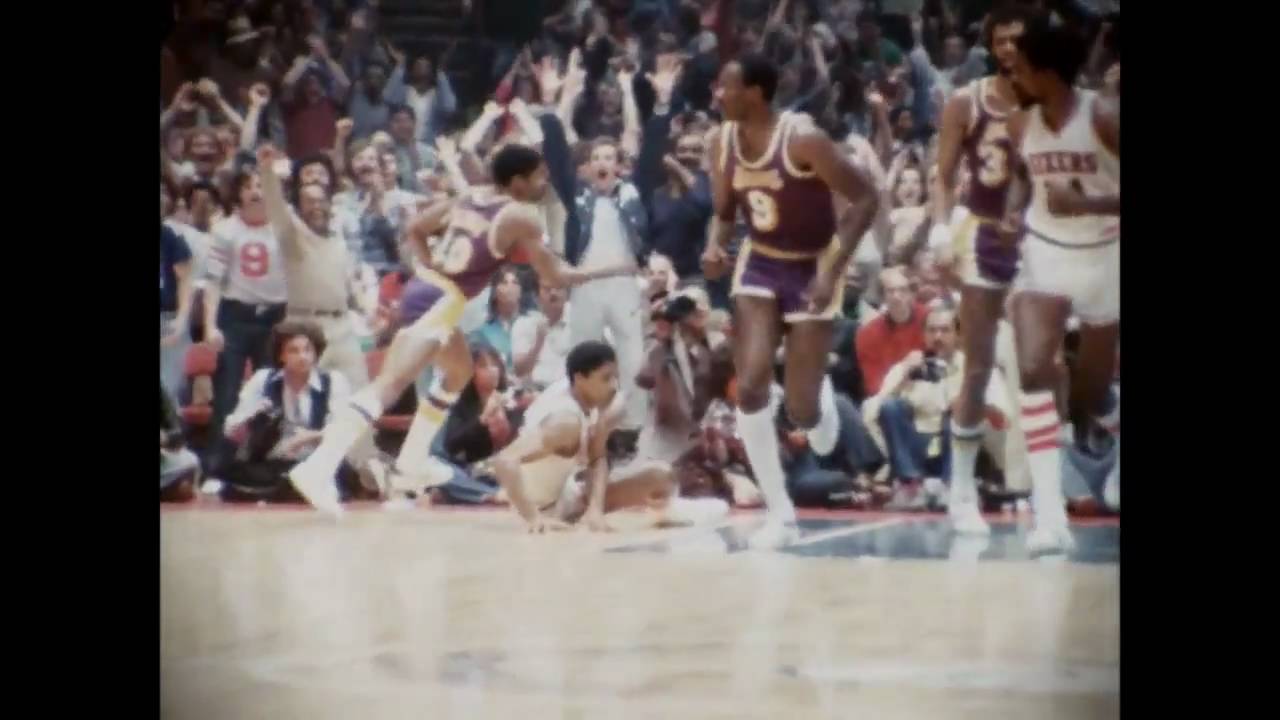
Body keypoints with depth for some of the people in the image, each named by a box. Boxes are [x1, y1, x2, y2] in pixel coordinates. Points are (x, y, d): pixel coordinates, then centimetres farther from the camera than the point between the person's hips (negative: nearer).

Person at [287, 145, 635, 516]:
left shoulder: (471, 197, 14)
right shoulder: (522, 216, -8)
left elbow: (415, 229, 20)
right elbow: (556, 275, -3)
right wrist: (614, 270, 7)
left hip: (425, 289, 10)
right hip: (437, 303, -10)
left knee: (460, 369, 32)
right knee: (389, 385, -20)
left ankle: (412, 460, 33)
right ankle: (319, 467, -34)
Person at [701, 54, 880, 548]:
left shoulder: (803, 140, -25)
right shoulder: (724, 143, -7)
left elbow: (867, 198, -21)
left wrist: (833, 271, -26)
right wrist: (715, 247, -14)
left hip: (812, 266, -5)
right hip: (760, 264, 5)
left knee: (801, 407, -6)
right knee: (750, 384, -13)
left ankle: (821, 398, 36)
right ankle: (780, 513, -3)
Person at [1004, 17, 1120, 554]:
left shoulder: (1106, 116, -20)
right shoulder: (1020, 125, -5)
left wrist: (1087, 204, -31)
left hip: (1105, 258, -3)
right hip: (1045, 254, 3)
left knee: (1091, 389, 11)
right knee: (1034, 371, -19)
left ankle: (1120, 439, 49)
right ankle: (1050, 514, -23)